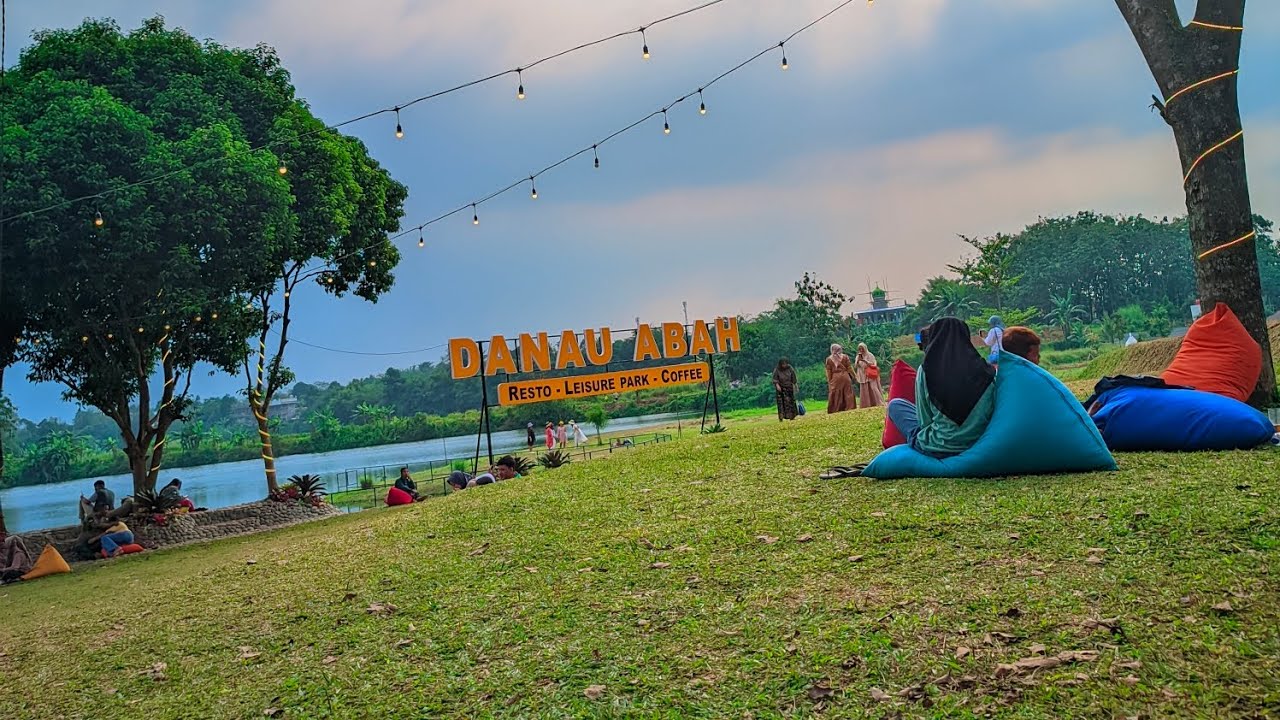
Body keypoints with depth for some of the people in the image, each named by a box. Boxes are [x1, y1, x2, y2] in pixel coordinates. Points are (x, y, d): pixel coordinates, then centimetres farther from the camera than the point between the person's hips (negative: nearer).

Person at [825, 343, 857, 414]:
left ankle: (836, 410, 0)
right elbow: (849, 368, 0)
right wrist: (852, 376, 8)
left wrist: (829, 381, 5)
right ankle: (850, 408, 3)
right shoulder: (845, 357, 0)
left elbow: (829, 372, 1)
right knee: (848, 394, 5)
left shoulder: (829, 359, 1)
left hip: (835, 379, 0)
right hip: (845, 377, 0)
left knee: (836, 395, 2)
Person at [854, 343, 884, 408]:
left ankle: (878, 403, -7)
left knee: (873, 389, -10)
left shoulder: (870, 355, 1)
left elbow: (872, 364, -8)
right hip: (863, 377, 3)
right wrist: (858, 361, -14)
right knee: (864, 391, -3)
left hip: (871, 376, -3)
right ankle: (867, 405, -2)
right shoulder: (858, 357, 12)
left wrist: (864, 360, -18)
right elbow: (855, 367, 5)